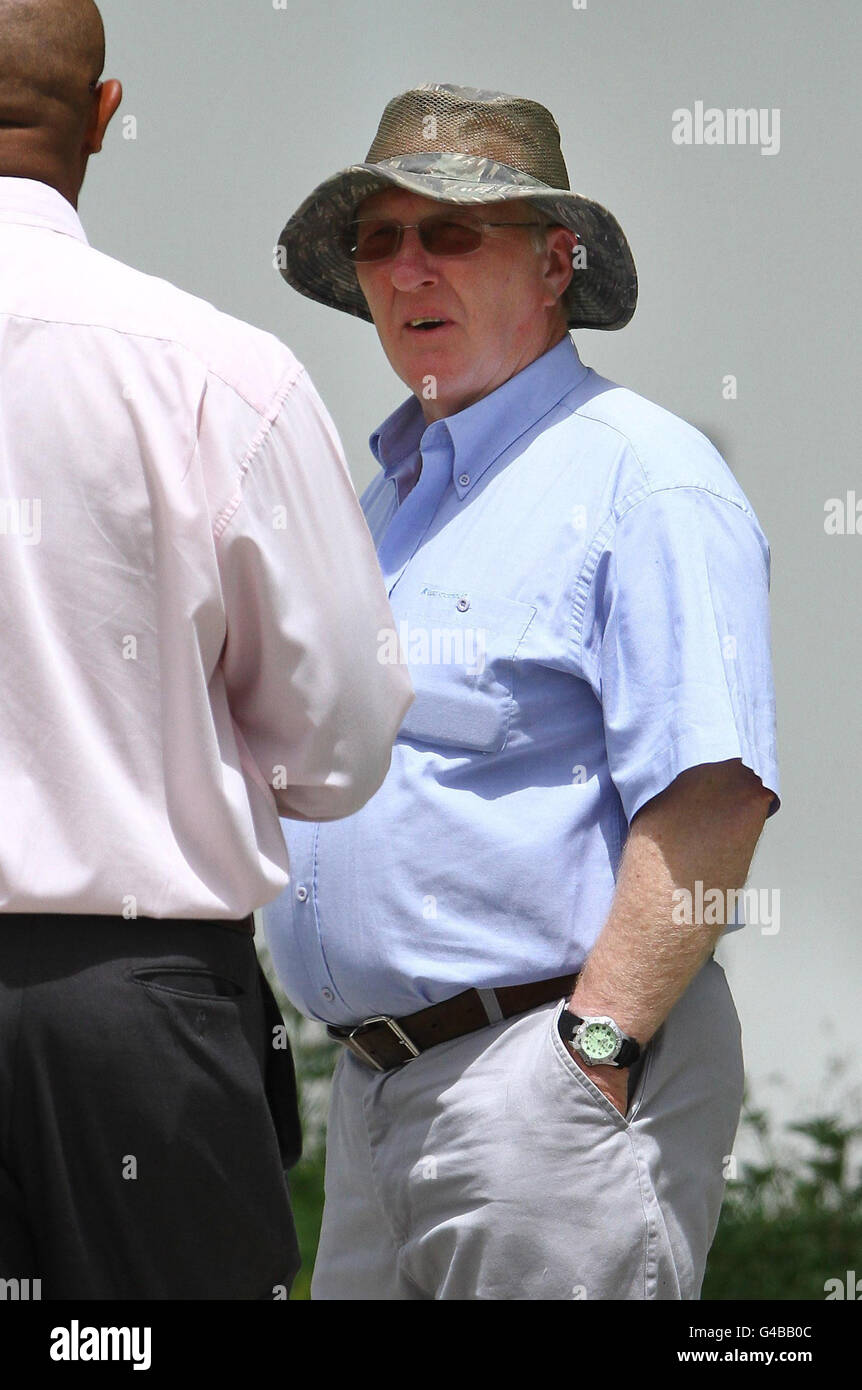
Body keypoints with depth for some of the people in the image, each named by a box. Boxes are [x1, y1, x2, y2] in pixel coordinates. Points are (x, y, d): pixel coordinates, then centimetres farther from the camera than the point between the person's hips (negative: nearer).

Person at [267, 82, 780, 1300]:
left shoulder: (641, 479, -8)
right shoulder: (391, 490, 20)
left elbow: (713, 794, -18)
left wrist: (595, 1046, -23)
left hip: (554, 1074, -9)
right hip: (373, 1088, 9)